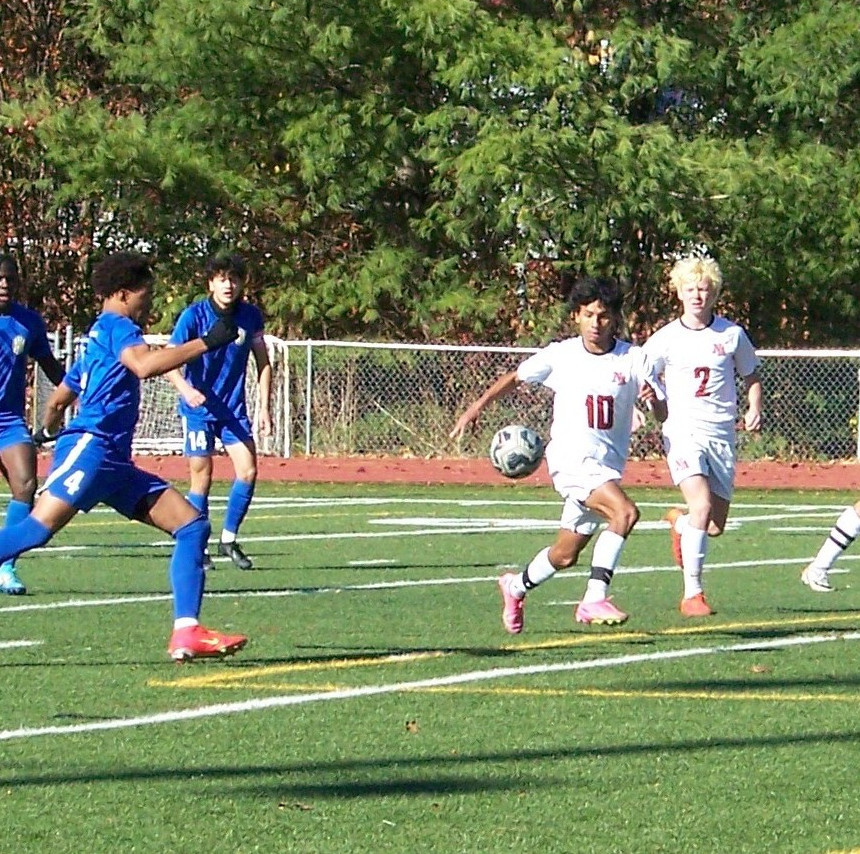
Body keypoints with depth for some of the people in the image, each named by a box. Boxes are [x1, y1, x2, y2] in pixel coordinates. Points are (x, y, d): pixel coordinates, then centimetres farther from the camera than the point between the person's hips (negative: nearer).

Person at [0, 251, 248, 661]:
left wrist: (46, 431, 58)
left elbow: (58, 400, 37)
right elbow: (144, 365, -23)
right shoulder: (116, 326, -1)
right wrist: (207, 342, -18)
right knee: (37, 528, -24)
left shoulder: (96, 338, 29)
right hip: (90, 447, -10)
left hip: (115, 463, 10)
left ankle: (187, 633, -6)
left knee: (192, 525, 2)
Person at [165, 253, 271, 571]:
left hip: (234, 408, 3)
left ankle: (229, 539, 10)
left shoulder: (251, 316, -3)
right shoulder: (194, 315, -13)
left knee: (247, 471, -7)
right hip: (199, 409, -3)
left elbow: (263, 363, 7)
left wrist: (264, 408, 0)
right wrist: (185, 389, -36)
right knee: (202, 478, -3)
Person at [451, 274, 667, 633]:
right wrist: (476, 408, 10)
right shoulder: (560, 355, -2)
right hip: (572, 458, -4)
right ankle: (595, 599, -28)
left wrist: (654, 398, -26)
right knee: (625, 511, -29)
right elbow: (514, 378, 14)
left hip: (609, 465, 4)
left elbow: (665, 415, -4)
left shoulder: (634, 360, -1)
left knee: (565, 555, 14)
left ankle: (517, 586, 42)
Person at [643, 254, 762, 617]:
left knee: (716, 527, 5)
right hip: (683, 433, -3)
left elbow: (751, 378, 17)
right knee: (702, 506, -24)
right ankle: (692, 593, -17)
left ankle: (679, 522, 43)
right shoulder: (666, 338, 1)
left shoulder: (732, 335, 5)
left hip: (721, 437, 3)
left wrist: (755, 410, -1)